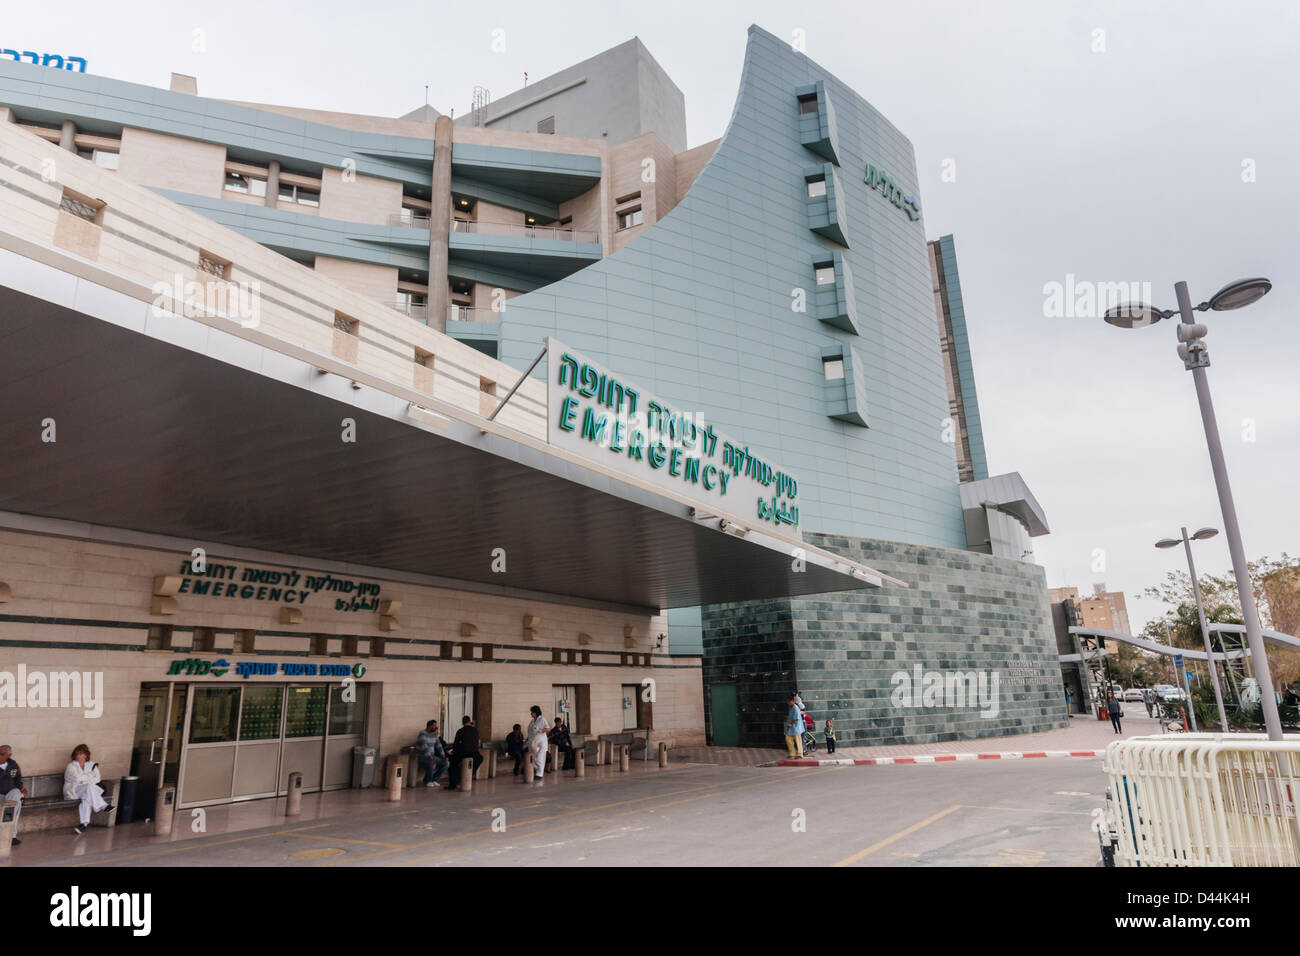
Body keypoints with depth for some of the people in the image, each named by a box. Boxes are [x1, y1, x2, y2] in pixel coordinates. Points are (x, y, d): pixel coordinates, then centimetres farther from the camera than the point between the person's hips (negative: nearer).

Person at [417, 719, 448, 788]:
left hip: (432, 756, 8)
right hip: (422, 756, -8)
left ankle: (434, 779, 6)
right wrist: (430, 759, -35)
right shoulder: (423, 734, -17)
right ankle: (428, 781, -12)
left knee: (445, 763, -6)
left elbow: (439, 746, 7)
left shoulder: (434, 734, 8)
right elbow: (424, 748, -27)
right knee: (432, 764, -36)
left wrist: (443, 757, -4)